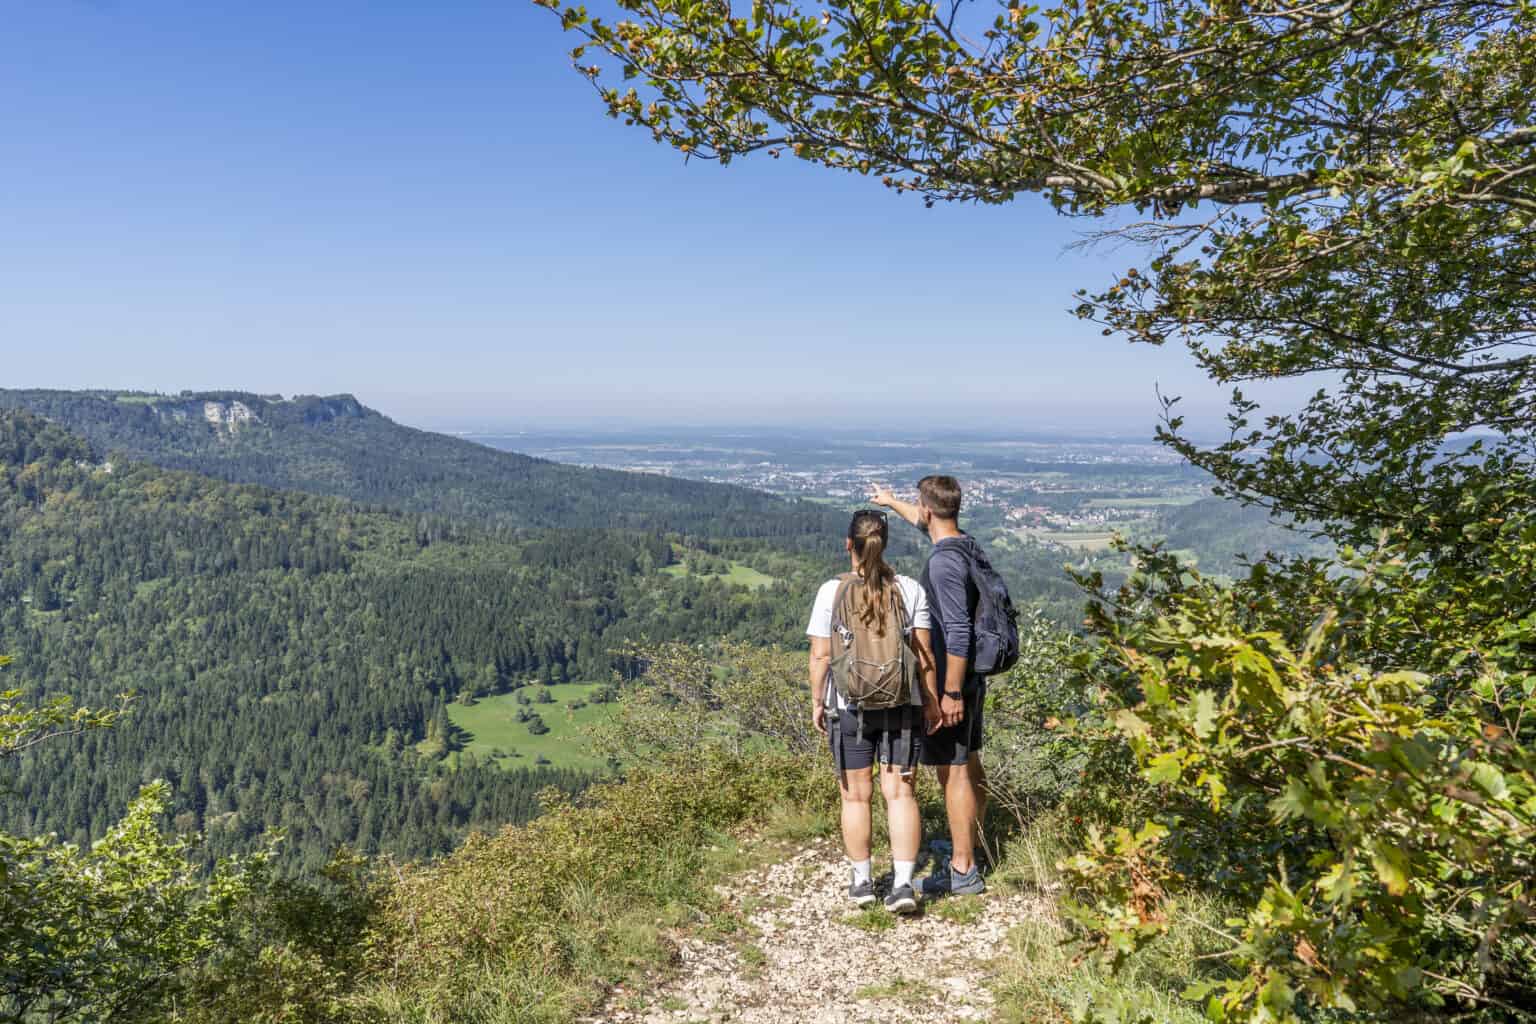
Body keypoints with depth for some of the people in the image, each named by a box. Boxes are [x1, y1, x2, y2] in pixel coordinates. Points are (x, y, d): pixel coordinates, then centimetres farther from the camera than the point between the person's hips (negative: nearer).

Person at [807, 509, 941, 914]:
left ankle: (862, 881, 23)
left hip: (850, 707, -1)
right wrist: (931, 700, 7)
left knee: (856, 796, 12)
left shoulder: (831, 591, -8)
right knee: (900, 792, 7)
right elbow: (923, 653, -3)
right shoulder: (909, 589, -4)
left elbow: (820, 656, -7)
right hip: (902, 704, 1)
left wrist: (816, 702, 5)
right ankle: (903, 883, 2)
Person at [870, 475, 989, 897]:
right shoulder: (965, 543, 7)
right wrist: (893, 502, 45)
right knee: (970, 765, 19)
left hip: (950, 680, -10)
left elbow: (958, 632, -26)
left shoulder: (944, 562, -22)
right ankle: (969, 847, 33)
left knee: (953, 772, -2)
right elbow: (929, 525, 30)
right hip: (972, 677, 10)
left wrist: (951, 692, -22)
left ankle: (963, 871, 6)